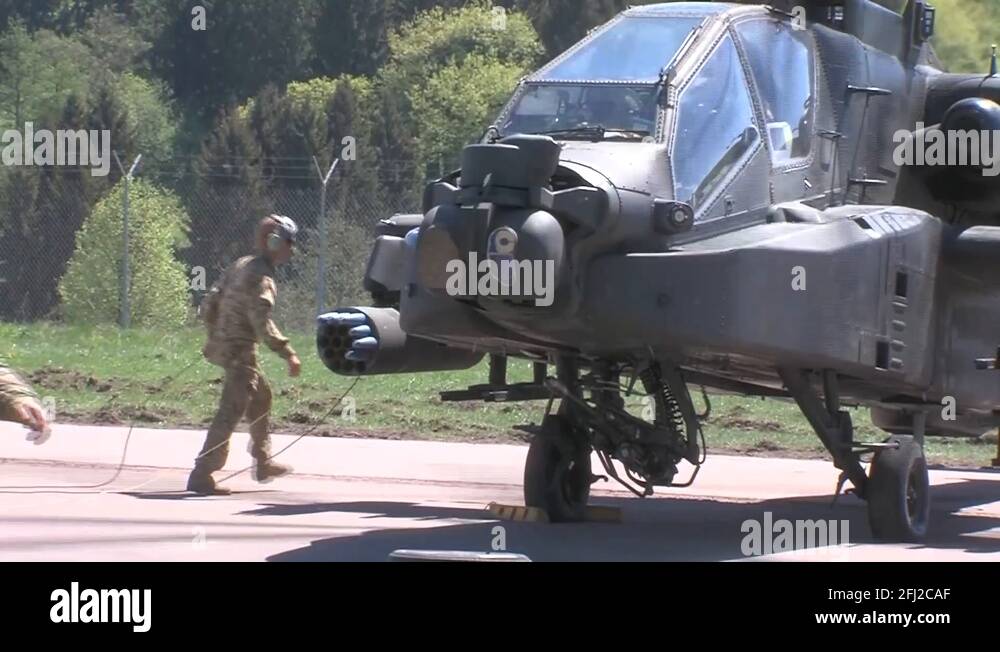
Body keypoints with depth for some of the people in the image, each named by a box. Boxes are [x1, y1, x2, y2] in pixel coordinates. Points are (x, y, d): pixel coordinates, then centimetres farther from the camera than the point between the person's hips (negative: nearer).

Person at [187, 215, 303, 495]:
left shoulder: (241, 266, 11)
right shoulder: (261, 277, -17)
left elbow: (209, 305, 15)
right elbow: (262, 323, -25)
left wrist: (216, 334, 27)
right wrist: (288, 354, -24)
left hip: (222, 344, 10)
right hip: (240, 351, -10)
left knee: (261, 397, 24)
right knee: (230, 413, -9)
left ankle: (263, 463, 36)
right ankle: (201, 475, -11)